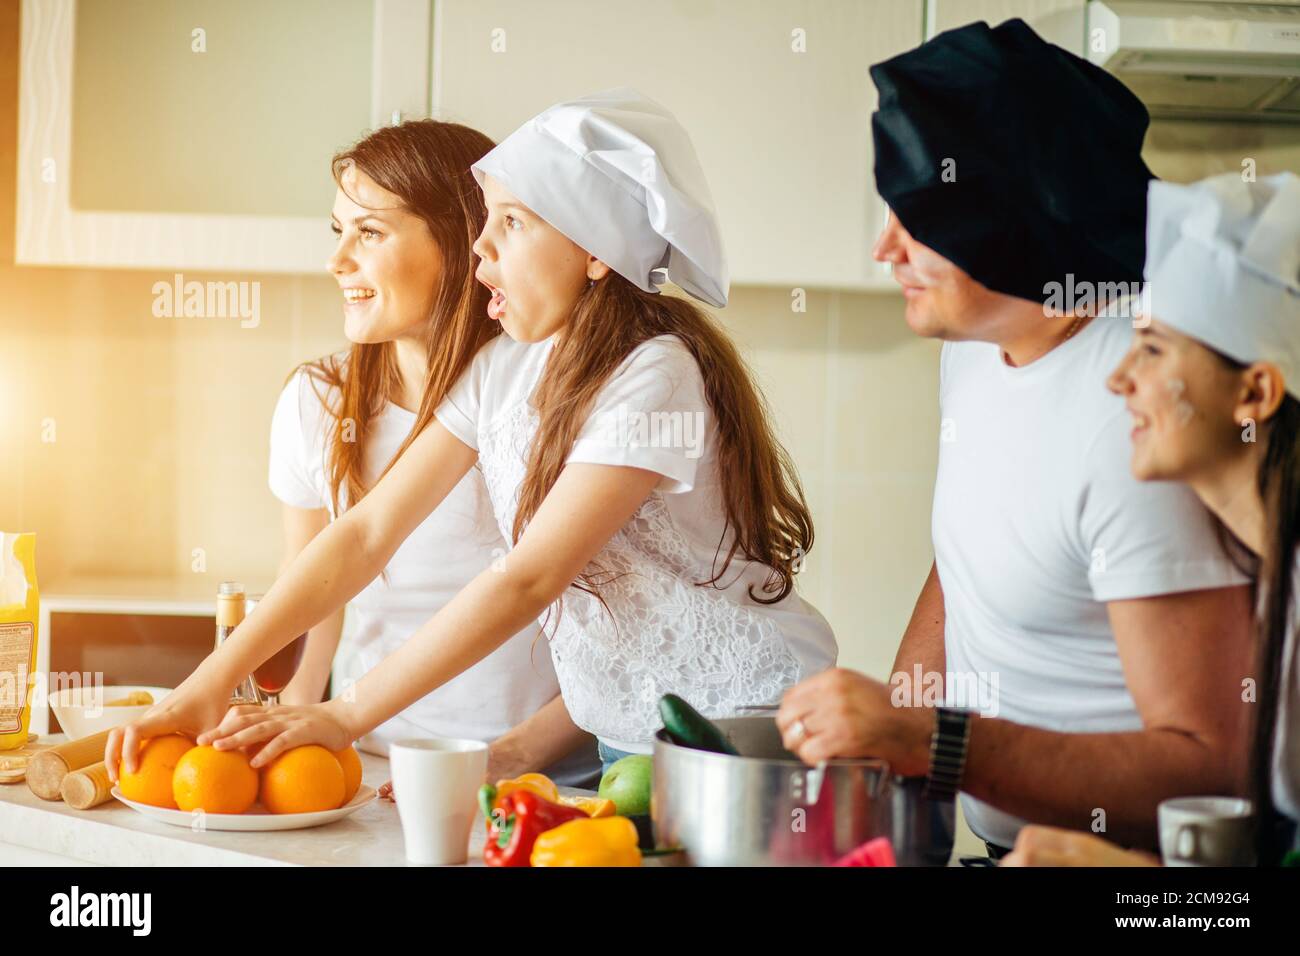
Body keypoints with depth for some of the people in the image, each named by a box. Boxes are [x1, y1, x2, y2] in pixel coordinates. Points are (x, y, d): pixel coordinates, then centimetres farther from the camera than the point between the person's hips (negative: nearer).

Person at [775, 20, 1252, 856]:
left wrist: (930, 742, -30)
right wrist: (880, 738, 5)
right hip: (993, 835, 7)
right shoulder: (973, 341, 4)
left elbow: (1208, 770, -24)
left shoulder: (1138, 425, -23)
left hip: (1109, 849, -7)